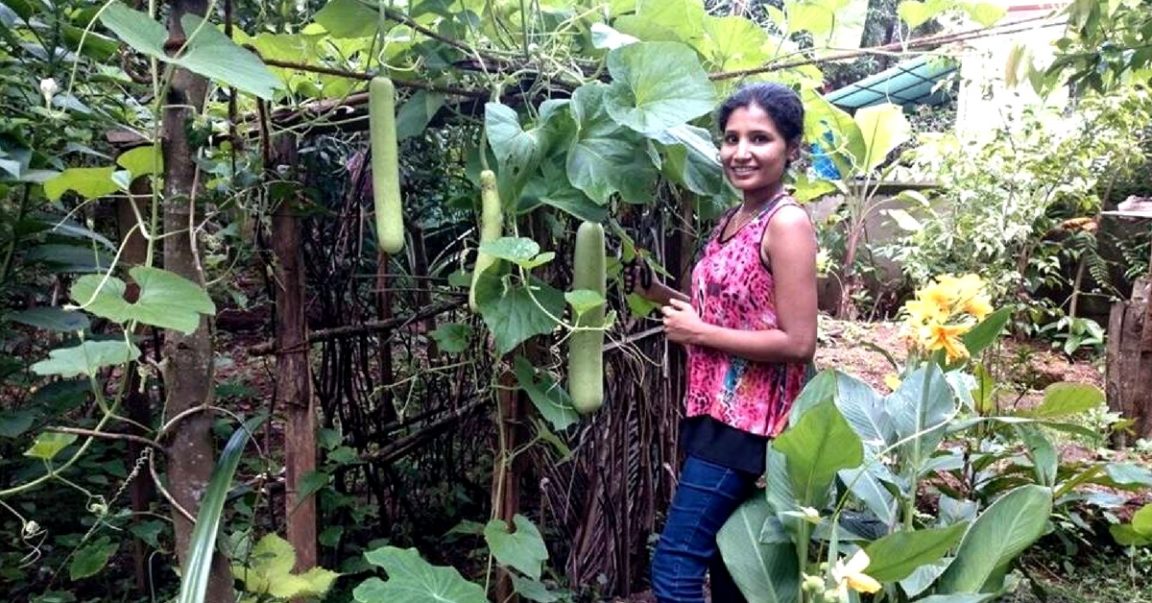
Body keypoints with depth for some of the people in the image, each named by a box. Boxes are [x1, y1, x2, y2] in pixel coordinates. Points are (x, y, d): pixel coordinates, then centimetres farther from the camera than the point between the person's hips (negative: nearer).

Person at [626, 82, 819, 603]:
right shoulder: (731, 219, 11)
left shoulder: (787, 222, -15)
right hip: (713, 410, 9)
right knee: (720, 555, 19)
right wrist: (660, 294, 5)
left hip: (746, 418, -9)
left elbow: (798, 342, -20)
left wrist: (697, 333, -16)